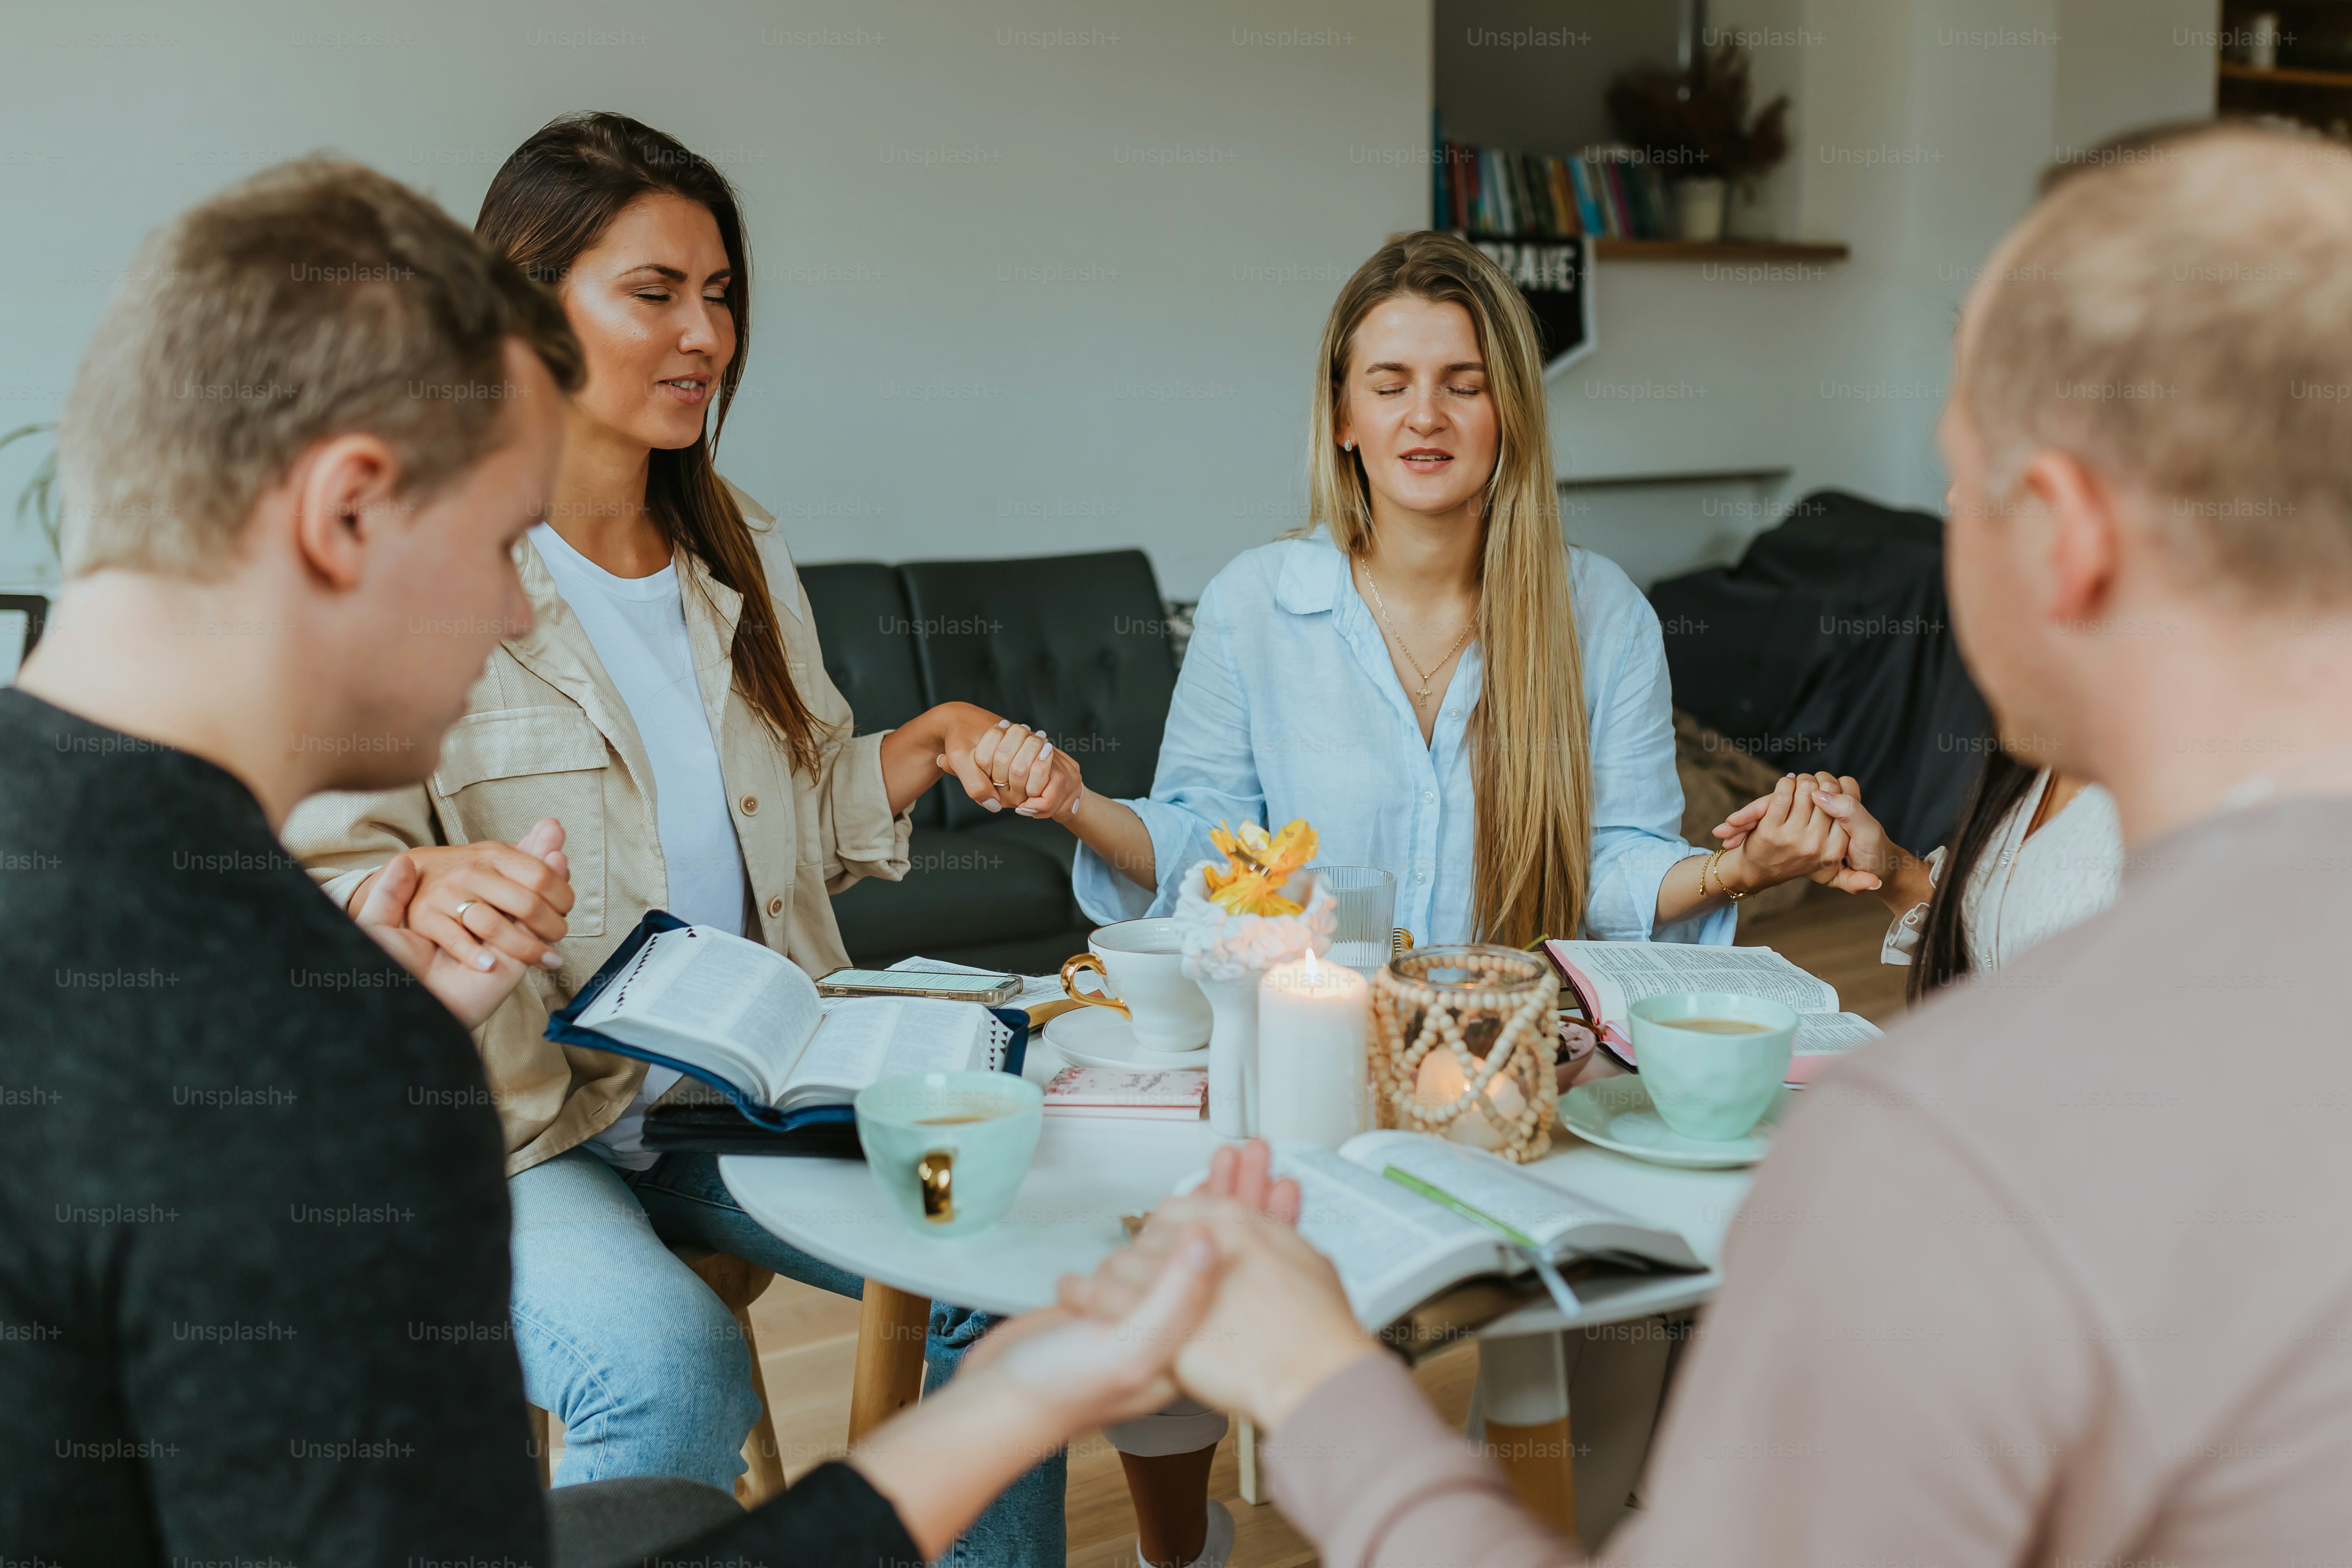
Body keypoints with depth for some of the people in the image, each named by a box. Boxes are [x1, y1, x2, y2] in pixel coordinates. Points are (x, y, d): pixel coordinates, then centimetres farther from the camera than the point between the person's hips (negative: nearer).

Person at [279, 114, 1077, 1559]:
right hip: (509, 1122, -5)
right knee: (668, 1359, -32)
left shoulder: (736, 549, 12)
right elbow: (319, 881, -11)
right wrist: (432, 887, -33)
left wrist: (934, 746, 4)